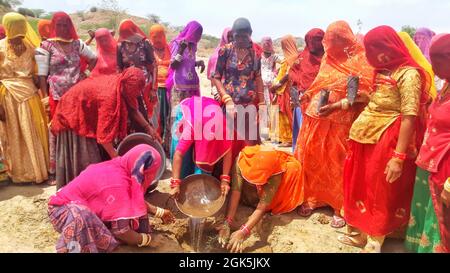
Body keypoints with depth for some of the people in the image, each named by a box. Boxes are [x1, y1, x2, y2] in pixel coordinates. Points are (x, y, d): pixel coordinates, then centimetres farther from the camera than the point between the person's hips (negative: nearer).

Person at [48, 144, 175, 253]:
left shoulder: (119, 168, -8)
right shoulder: (117, 183, -34)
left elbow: (135, 200, 9)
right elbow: (120, 230, -32)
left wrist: (159, 212, 10)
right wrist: (147, 240, -15)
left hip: (86, 206, 9)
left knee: (130, 203, 1)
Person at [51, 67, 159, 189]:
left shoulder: (120, 85, -14)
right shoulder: (110, 96, -38)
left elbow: (132, 108, 3)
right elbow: (103, 134, -36)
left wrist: (148, 127, -4)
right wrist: (116, 158, -31)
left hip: (87, 113, 8)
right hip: (72, 115, -8)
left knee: (100, 154, 11)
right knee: (84, 160, -3)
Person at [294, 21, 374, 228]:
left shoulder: (360, 58, -6)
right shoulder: (328, 57, 13)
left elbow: (363, 93, -13)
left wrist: (336, 106, -22)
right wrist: (307, 95, 2)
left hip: (341, 120, -5)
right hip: (316, 116, 6)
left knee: (338, 164, 2)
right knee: (312, 158, 10)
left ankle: (341, 207, 17)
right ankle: (311, 198, 27)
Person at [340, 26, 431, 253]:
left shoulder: (408, 73, -13)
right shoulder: (382, 70, 12)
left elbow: (409, 117, -19)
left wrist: (399, 156, -22)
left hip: (388, 138, -8)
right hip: (367, 135, 8)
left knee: (381, 191, 6)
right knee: (361, 185, 15)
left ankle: (375, 242, 24)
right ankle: (360, 233, 33)